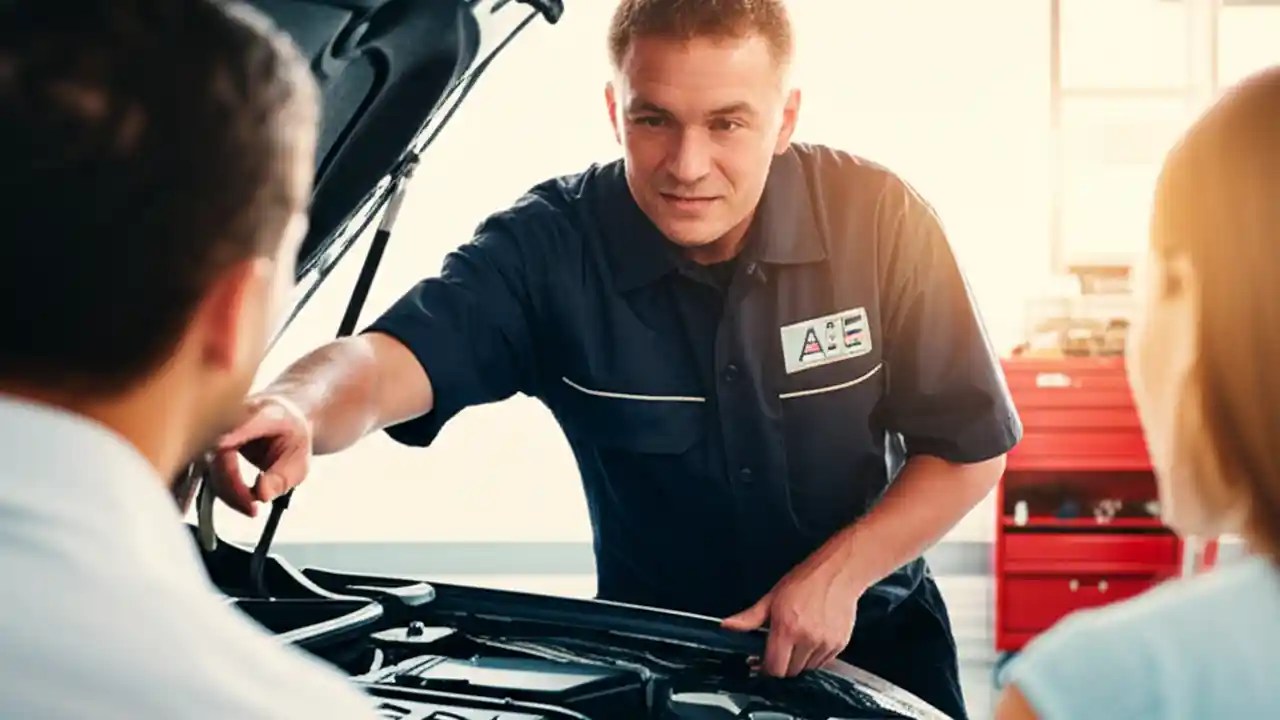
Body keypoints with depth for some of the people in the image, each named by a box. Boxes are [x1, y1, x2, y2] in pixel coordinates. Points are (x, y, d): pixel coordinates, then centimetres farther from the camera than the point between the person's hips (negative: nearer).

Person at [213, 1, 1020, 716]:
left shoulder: (880, 219, -17)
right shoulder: (549, 246, -20)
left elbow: (971, 447, -10)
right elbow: (384, 362, -35)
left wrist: (838, 574, -21)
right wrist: (297, 409, -57)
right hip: (651, 648, 0)